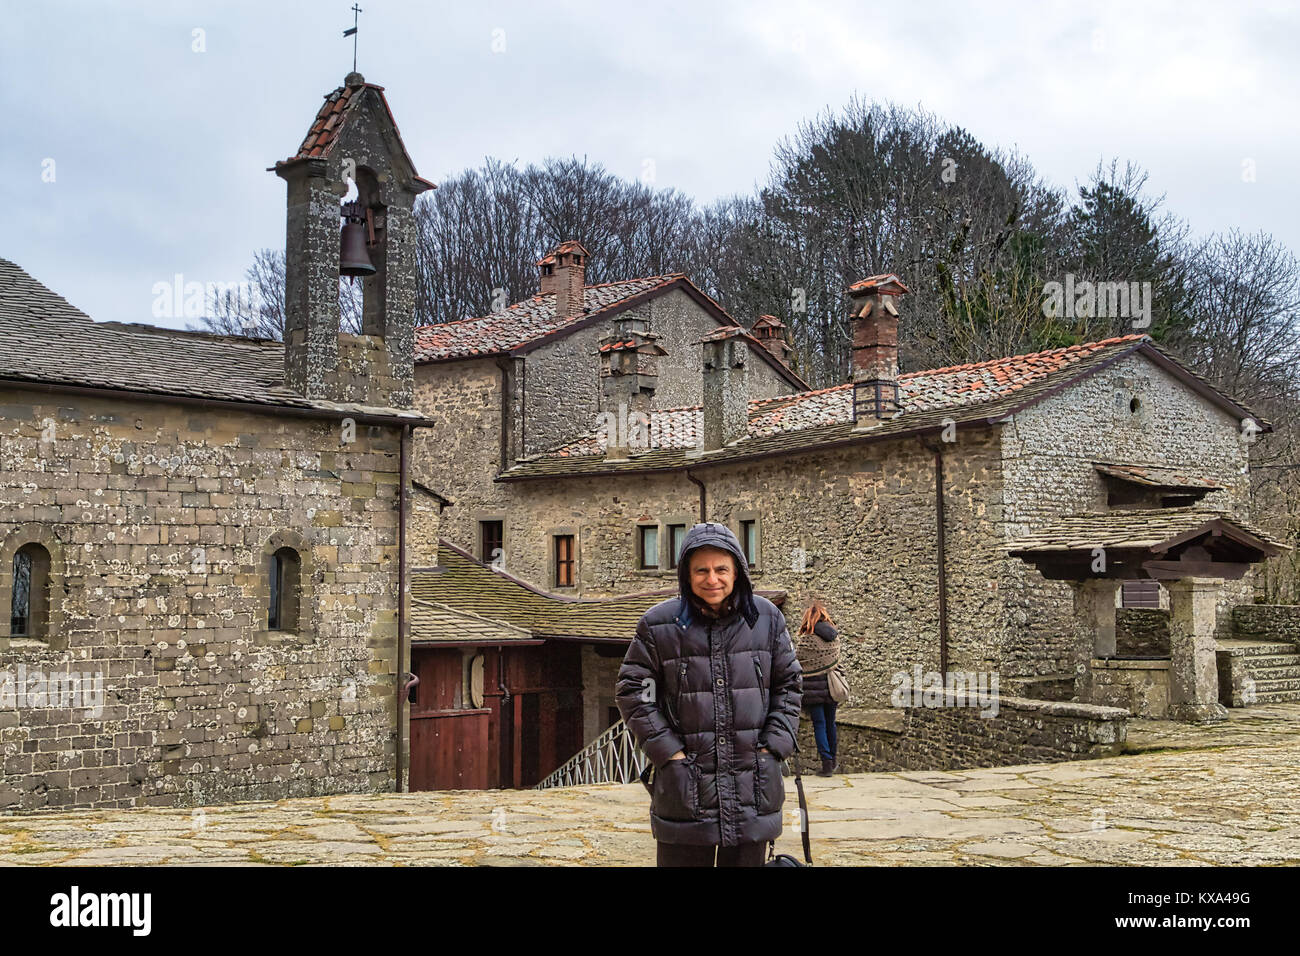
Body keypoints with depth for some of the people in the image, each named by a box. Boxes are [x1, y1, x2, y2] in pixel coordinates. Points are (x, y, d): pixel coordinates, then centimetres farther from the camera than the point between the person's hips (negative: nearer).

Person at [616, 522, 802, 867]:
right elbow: (632, 690, 0)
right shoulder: (658, 624, -4)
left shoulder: (767, 618, 3)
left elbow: (788, 684, 10)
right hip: (685, 783, -2)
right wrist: (667, 750, -7)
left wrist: (774, 745, 0)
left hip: (753, 783, 2)